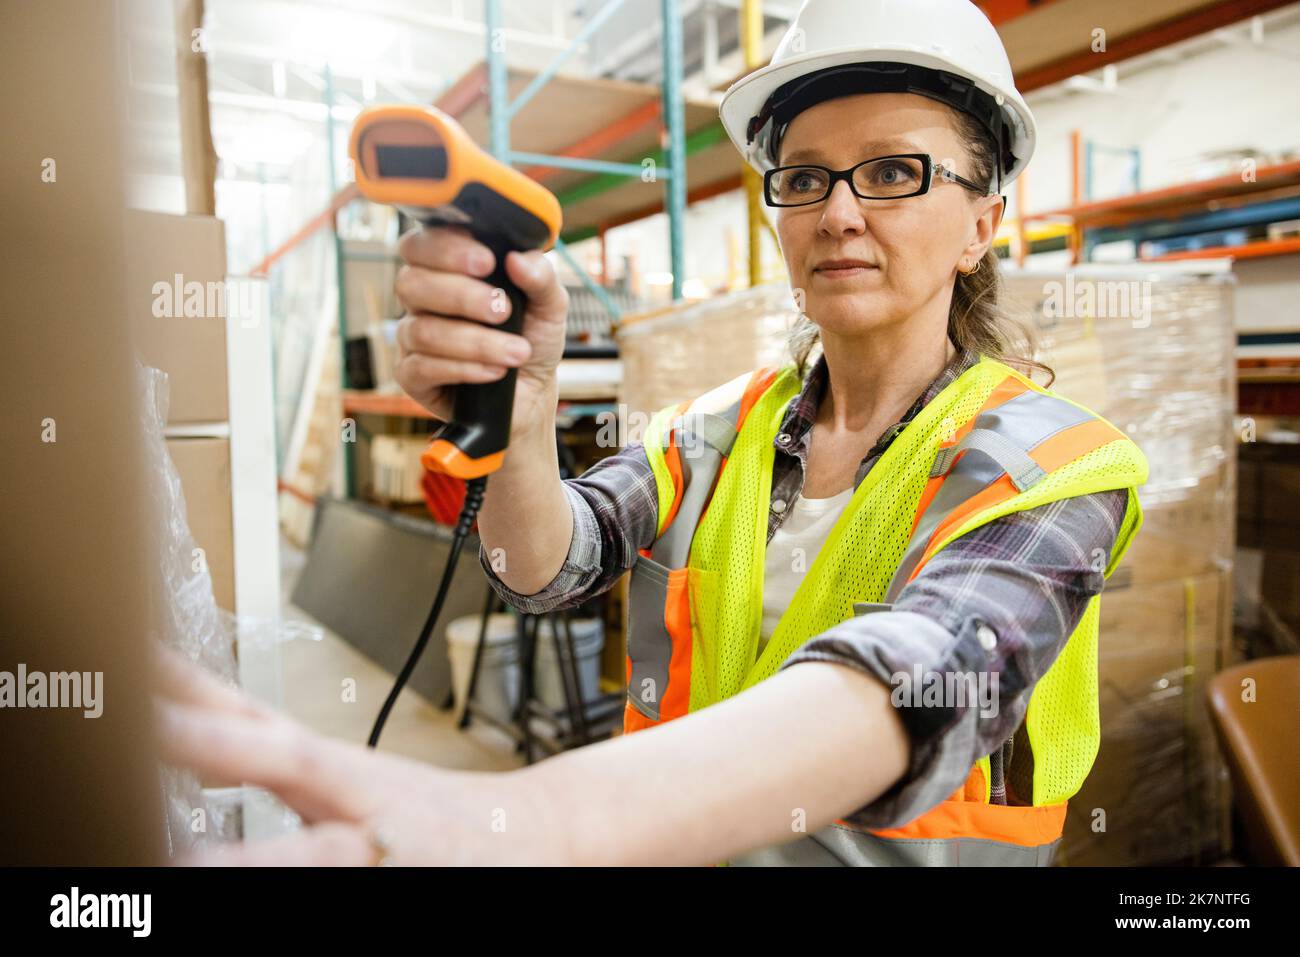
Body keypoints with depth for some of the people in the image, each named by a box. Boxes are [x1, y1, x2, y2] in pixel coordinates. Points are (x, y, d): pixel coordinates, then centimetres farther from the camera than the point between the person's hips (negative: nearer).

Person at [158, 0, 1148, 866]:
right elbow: (553, 565, -17)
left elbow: (923, 678, -35)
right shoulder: (711, 434, -3)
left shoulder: (1050, 460, -16)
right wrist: (518, 427, -39)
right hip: (685, 847, 3)